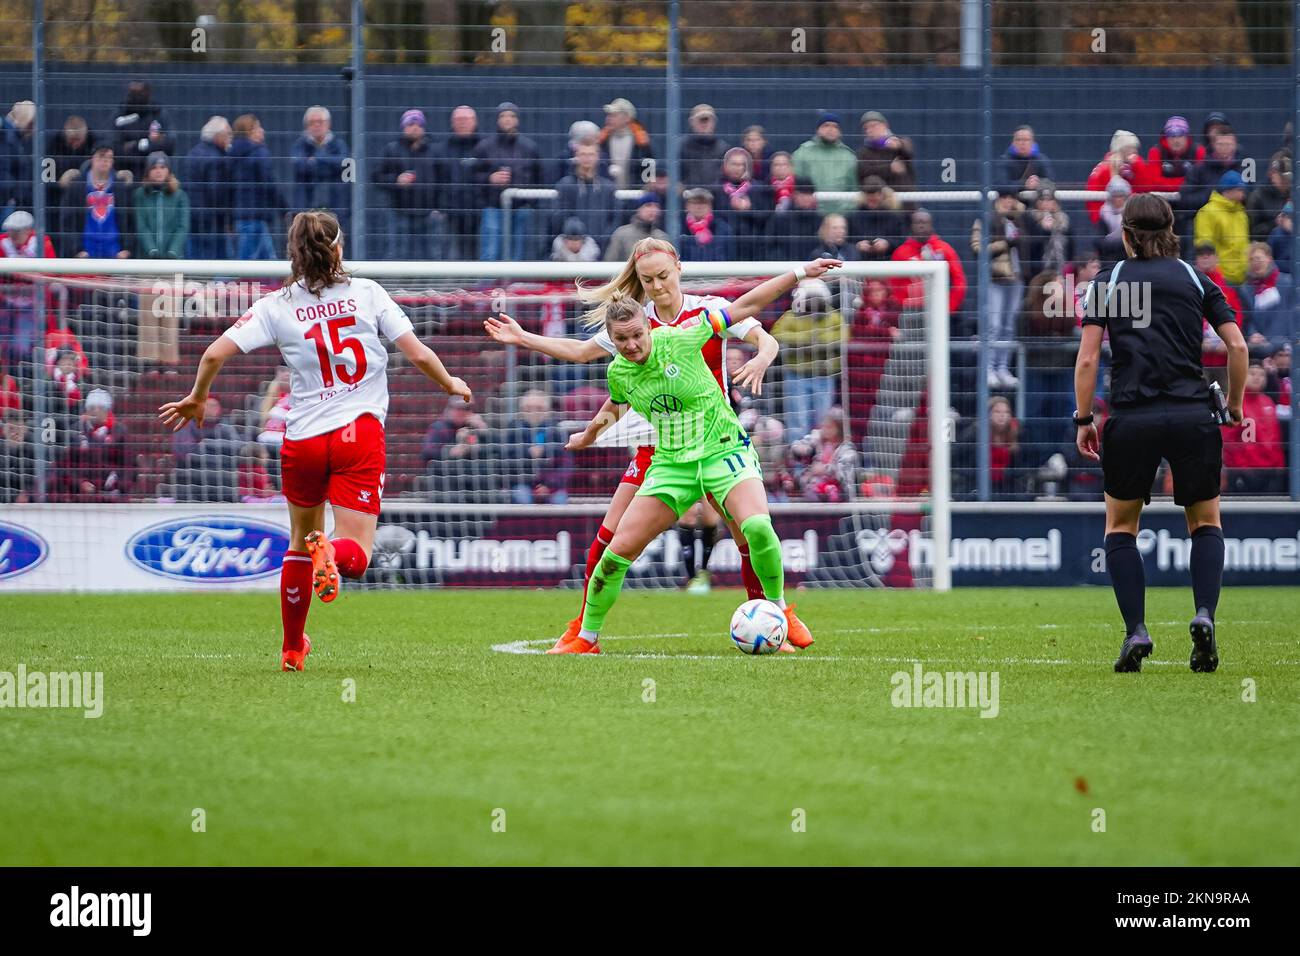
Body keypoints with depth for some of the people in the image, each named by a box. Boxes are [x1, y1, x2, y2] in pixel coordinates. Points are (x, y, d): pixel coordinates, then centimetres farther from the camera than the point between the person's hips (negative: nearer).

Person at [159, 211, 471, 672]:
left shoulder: (275, 307, 0)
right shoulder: (366, 293, 0)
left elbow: (215, 354, -6)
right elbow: (419, 354, 0)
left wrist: (196, 399, 13)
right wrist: (451, 384, 19)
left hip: (304, 439, 2)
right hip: (361, 435, -2)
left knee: (299, 544, 23)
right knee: (356, 555, -2)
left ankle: (292, 648, 30)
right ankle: (333, 552, -38)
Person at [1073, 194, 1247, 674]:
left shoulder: (1108, 283, 6)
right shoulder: (1196, 280, 9)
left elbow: (1087, 358, -1)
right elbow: (1237, 346, 2)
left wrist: (1083, 420, 5)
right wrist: (1235, 404, 15)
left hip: (1131, 419, -1)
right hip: (1192, 416, 1)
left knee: (1121, 527, 16)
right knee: (1205, 522, 17)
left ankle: (1136, 631, 0)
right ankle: (1204, 615, -7)